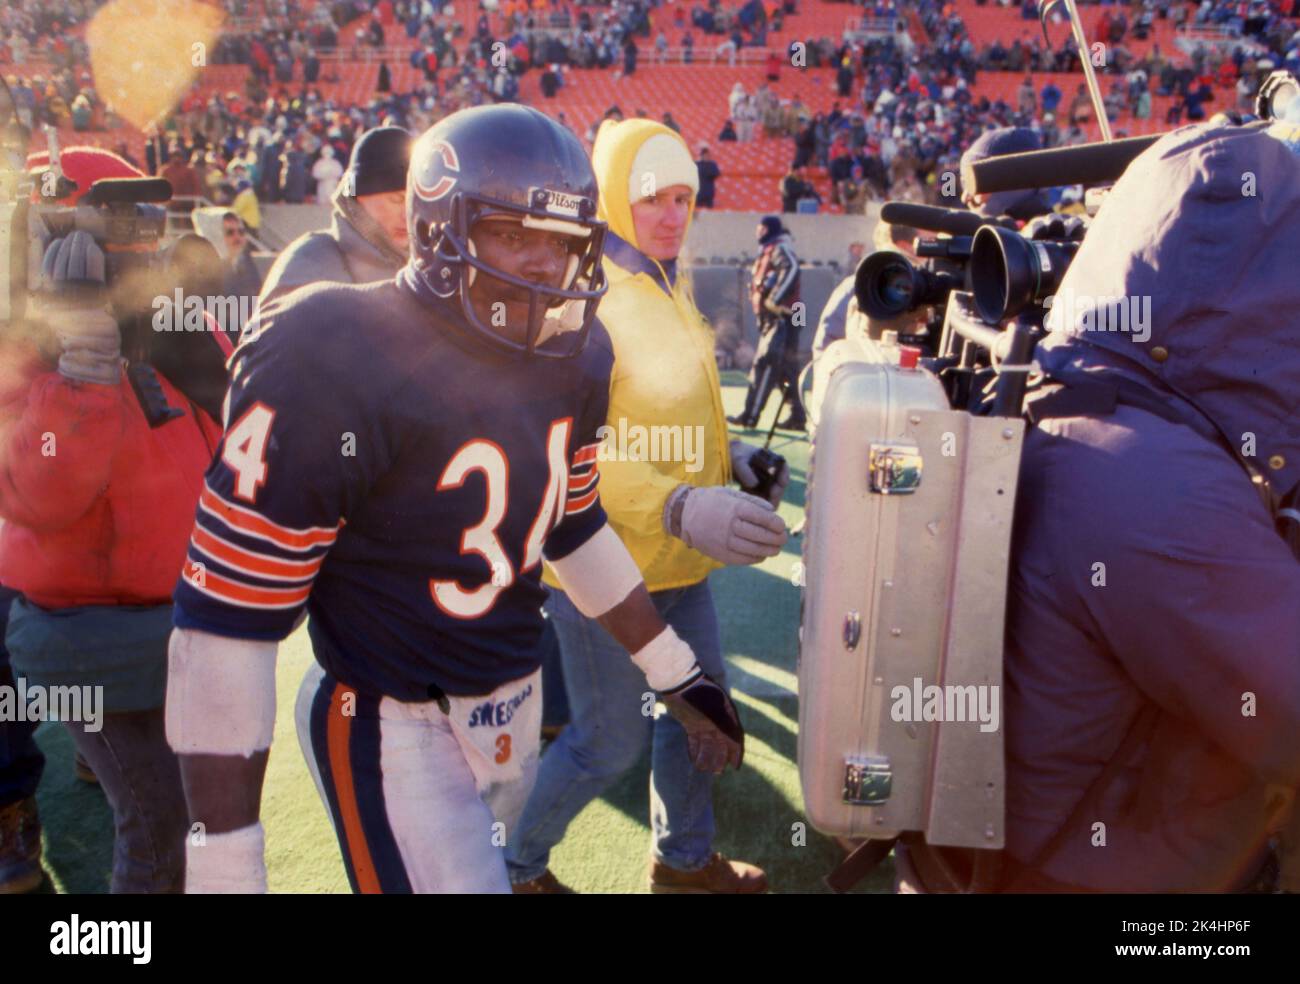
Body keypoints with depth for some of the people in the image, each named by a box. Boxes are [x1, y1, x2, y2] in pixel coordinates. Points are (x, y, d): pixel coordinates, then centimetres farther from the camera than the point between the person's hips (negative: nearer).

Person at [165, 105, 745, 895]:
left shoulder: (570, 358, -3)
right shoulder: (338, 364, -25)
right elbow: (229, 616, -22)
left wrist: (677, 674, 13)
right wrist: (225, 867, -21)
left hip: (518, 701, 7)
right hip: (394, 729, -7)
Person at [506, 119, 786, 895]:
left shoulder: (668, 287, 12)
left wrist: (729, 457, 4)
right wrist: (680, 506, -40)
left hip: (676, 560, 9)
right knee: (610, 743, 3)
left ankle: (685, 856, 42)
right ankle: (514, 863, 30)